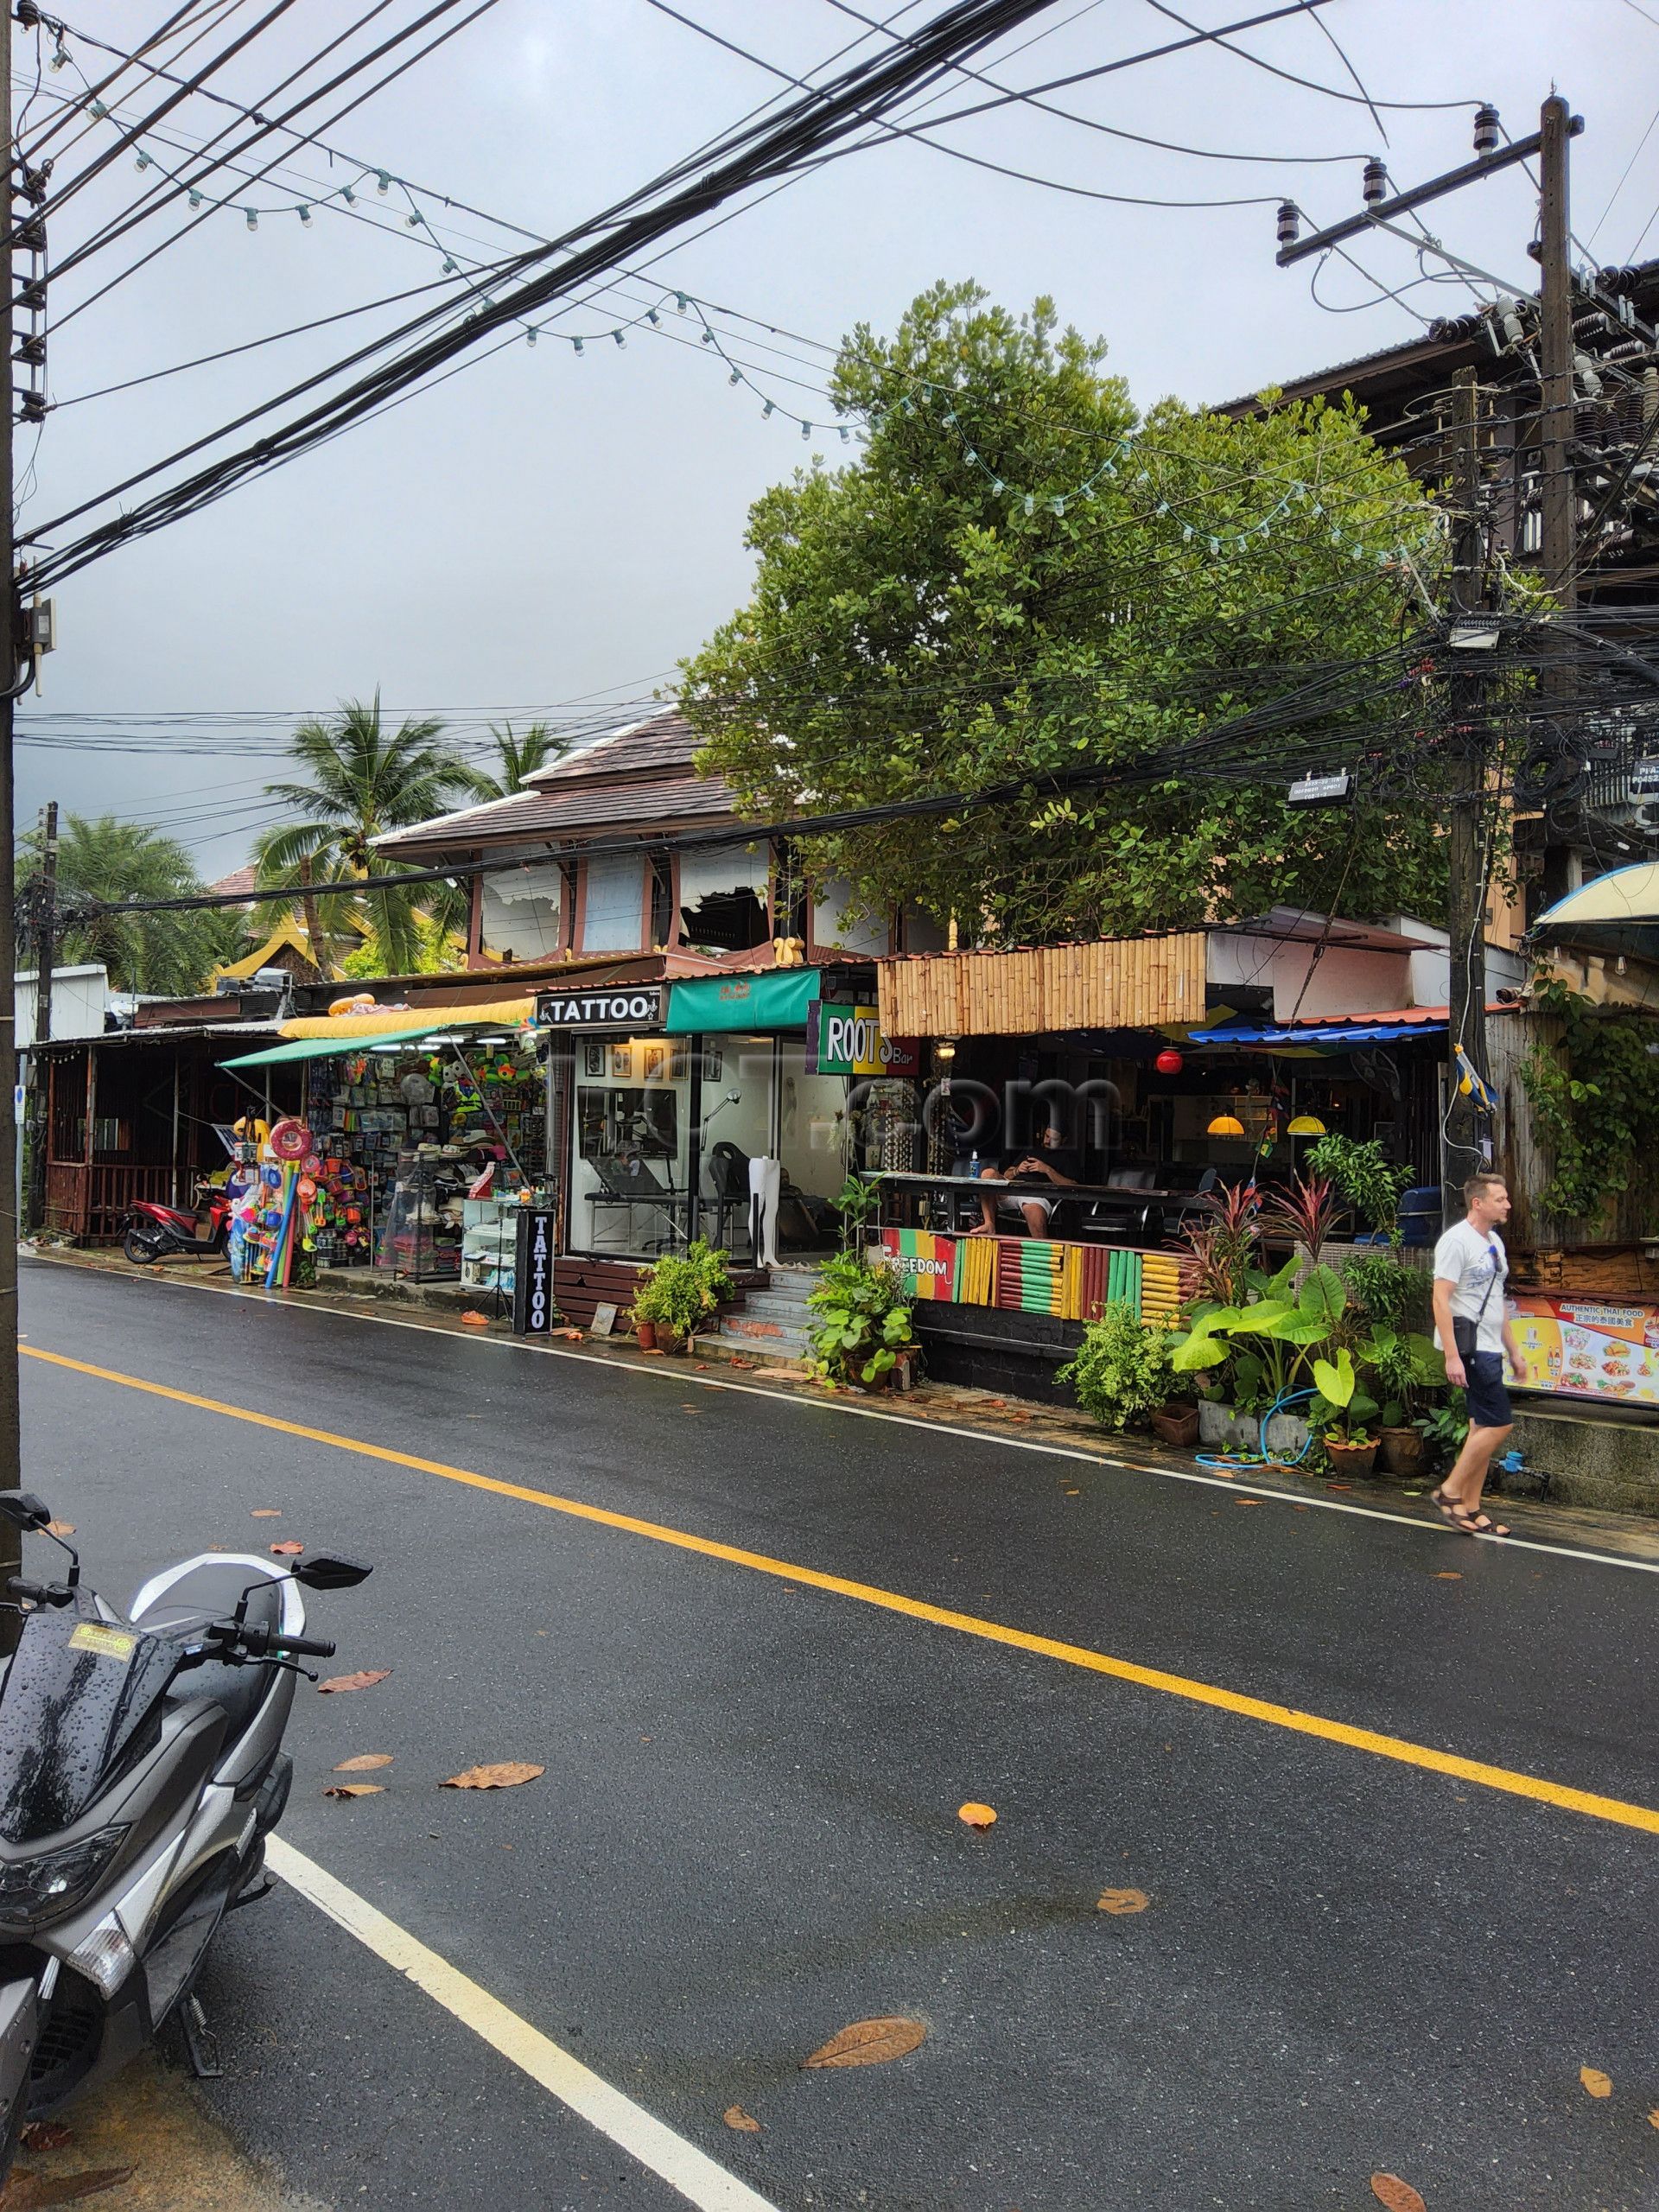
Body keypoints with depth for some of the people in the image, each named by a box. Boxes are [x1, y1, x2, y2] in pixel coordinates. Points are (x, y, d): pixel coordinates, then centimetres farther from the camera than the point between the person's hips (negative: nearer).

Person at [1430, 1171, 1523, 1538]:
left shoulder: (1494, 1242, 16)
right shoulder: (1457, 1240, -14)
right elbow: (1441, 1299, -19)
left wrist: (1513, 1349, 22)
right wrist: (1452, 1356, -23)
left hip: (1489, 1348, 9)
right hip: (1468, 1346, -9)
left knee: (1482, 1427, 9)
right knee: (1498, 1423, -12)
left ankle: (1469, 1509, 14)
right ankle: (1451, 1491, -1)